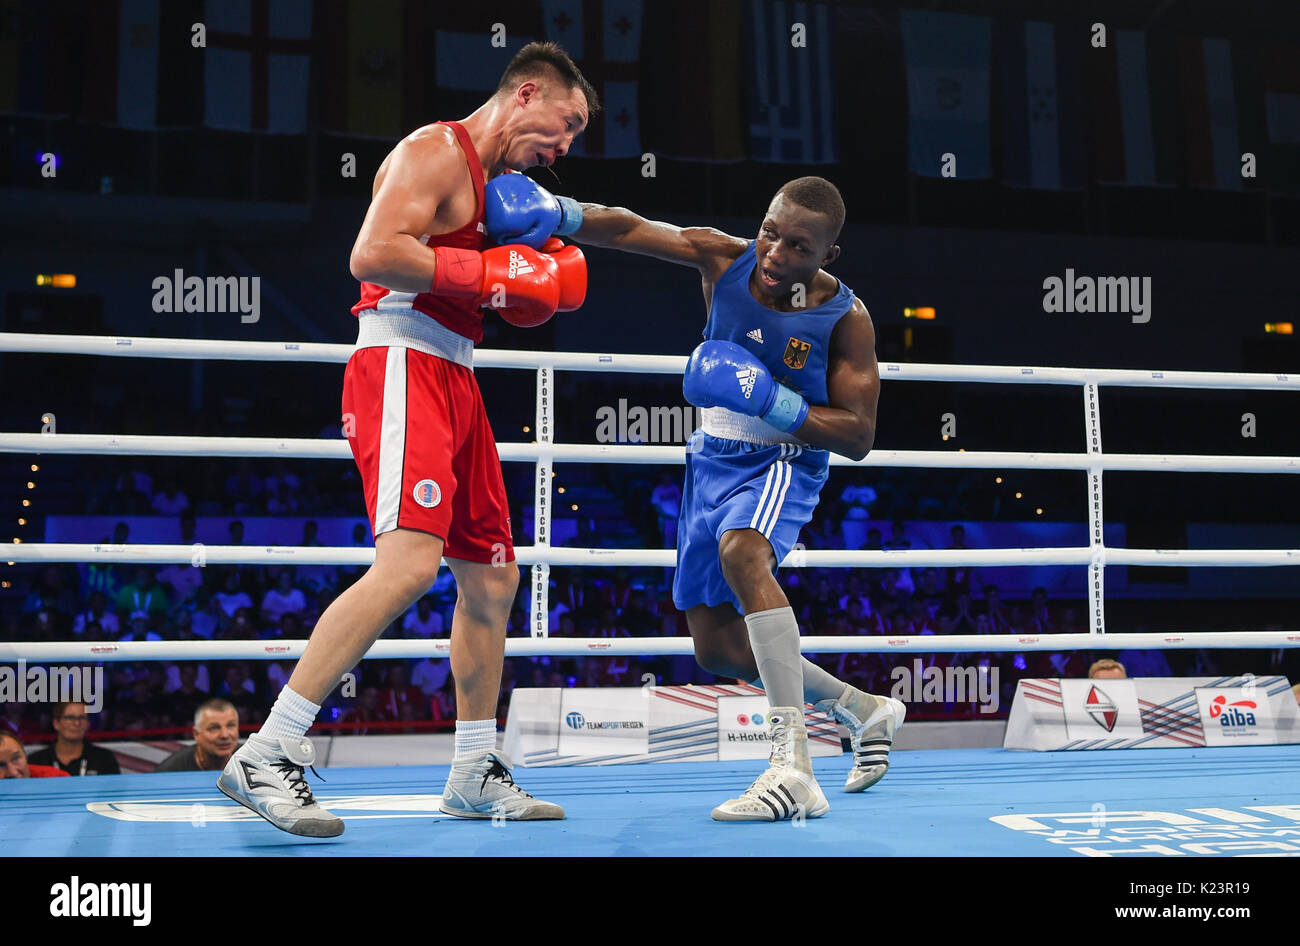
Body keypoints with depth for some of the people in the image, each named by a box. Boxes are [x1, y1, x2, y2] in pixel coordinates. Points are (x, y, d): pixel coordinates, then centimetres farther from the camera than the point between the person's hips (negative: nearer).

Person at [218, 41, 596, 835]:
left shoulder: (492, 179, 25)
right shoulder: (436, 151, -6)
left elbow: (514, 303, 28)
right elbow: (375, 254, -20)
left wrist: (545, 239, 10)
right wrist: (490, 272, -15)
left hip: (454, 381, 11)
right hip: (402, 365, -11)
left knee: (492, 577, 11)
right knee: (410, 561, -26)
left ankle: (477, 775, 21)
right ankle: (267, 757, -25)